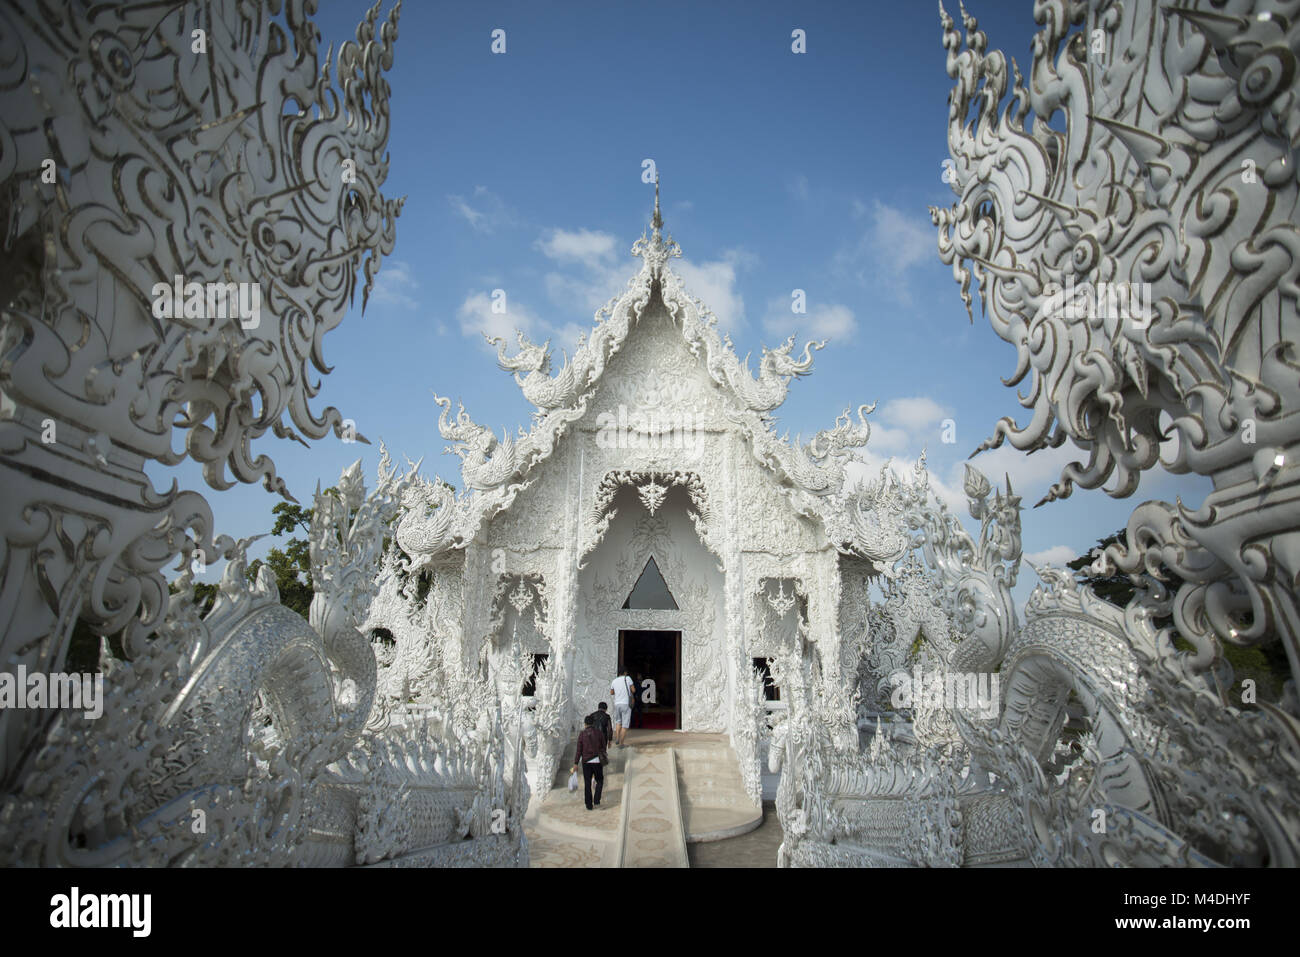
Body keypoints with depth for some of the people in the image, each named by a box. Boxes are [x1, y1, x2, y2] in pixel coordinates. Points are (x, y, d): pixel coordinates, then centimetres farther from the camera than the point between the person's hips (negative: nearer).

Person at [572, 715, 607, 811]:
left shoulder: (582, 734, -5)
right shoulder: (599, 732, -5)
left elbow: (579, 750, -6)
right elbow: (603, 747, 1)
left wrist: (576, 764, -1)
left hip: (586, 762, 1)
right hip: (597, 761, -1)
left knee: (587, 783, 12)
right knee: (600, 781, 18)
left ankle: (589, 805, 14)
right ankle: (596, 801, 4)